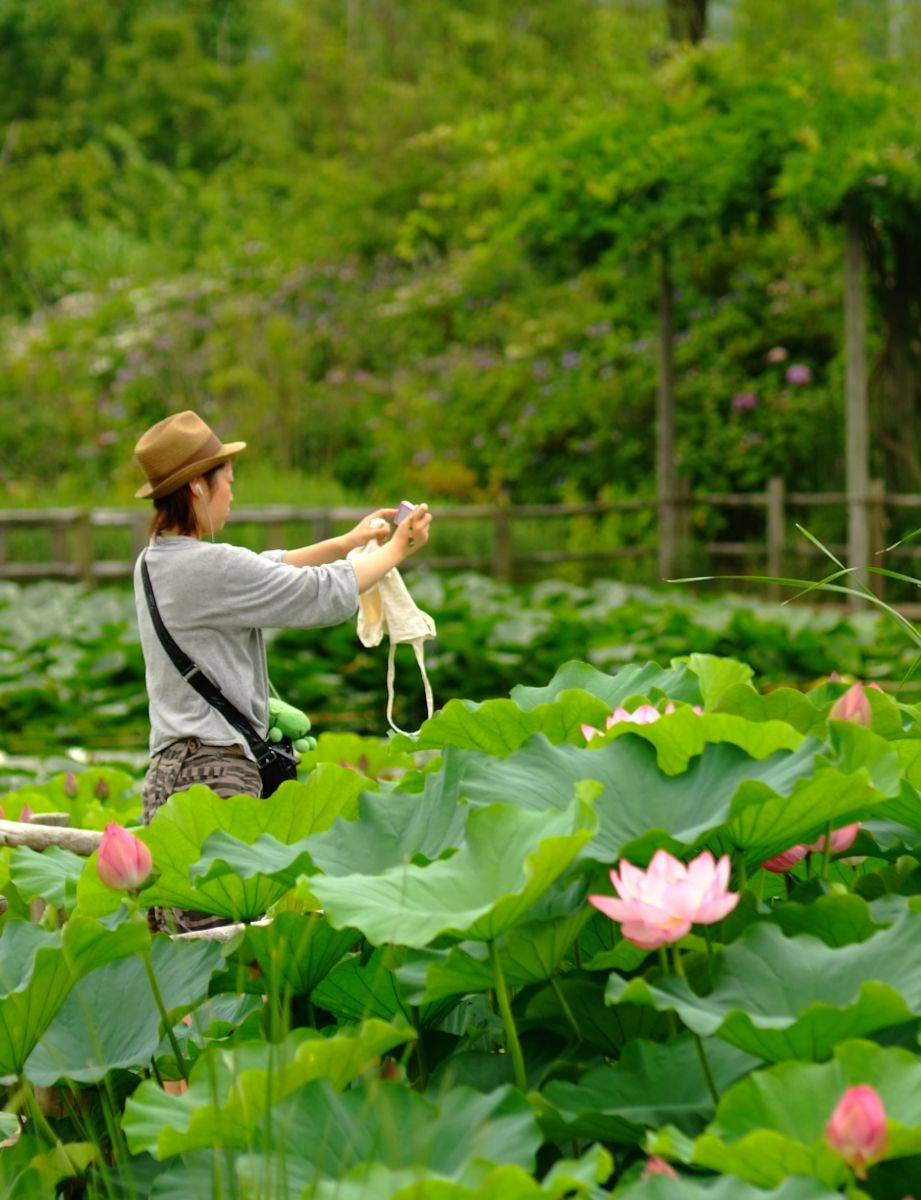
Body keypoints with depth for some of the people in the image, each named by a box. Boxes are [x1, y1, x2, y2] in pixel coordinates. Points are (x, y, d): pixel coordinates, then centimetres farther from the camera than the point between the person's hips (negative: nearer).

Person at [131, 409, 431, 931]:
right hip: (214, 773, -10)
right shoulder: (209, 566, -14)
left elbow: (266, 570, 25)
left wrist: (350, 541, 29)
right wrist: (396, 551, 10)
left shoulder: (154, 562, 14)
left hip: (169, 770, 10)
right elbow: (324, 594, -6)